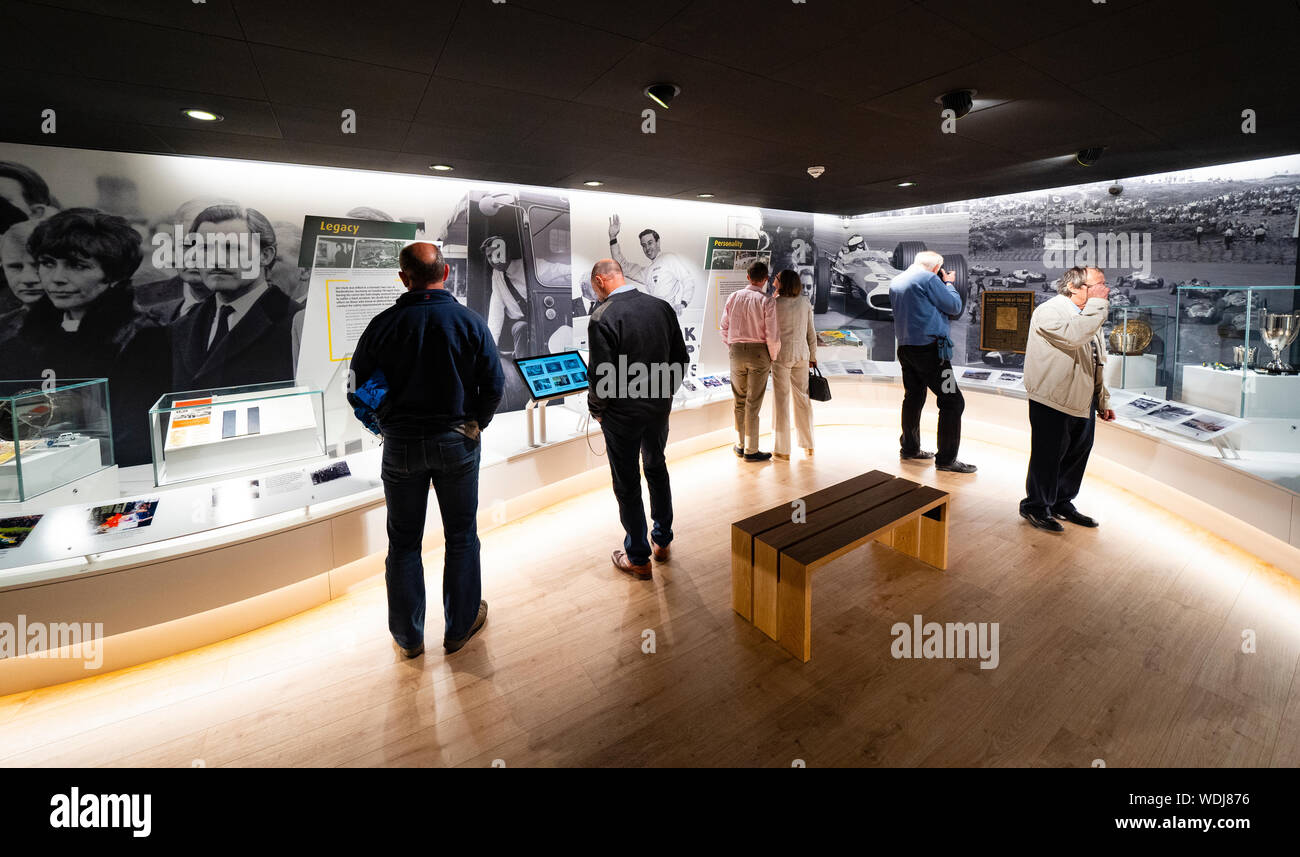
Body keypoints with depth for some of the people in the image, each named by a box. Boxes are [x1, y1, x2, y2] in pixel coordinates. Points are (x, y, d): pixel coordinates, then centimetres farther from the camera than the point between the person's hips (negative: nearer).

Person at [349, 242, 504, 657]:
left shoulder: (383, 324, -5)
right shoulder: (470, 322, -7)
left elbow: (358, 385, 0)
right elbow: (494, 386, -8)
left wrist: (385, 424, 14)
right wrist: (475, 424, 8)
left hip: (401, 445, 1)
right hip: (457, 443, 0)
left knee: (404, 542, 14)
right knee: (461, 537, 14)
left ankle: (408, 637, 27)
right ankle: (460, 626, 27)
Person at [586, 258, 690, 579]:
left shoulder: (603, 317, -19)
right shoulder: (662, 306, -2)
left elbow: (602, 375, -22)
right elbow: (682, 359, 3)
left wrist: (596, 409, -3)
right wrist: (665, 393, 14)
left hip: (622, 413, -6)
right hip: (659, 407, 6)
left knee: (627, 483, 9)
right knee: (657, 467, 24)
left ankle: (637, 558, 23)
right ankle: (662, 541, 38)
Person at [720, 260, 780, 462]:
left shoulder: (734, 297, 2)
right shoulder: (767, 302, -9)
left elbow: (724, 328, 5)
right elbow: (772, 335, -11)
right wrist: (773, 358, 3)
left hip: (736, 351, 4)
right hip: (759, 352, -3)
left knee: (740, 400, 15)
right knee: (753, 402, 2)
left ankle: (741, 445, 24)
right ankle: (751, 450, 9)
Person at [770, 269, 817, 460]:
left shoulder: (775, 303, -11)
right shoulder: (805, 302, 3)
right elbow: (811, 332, 7)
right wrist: (813, 356, 16)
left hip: (782, 353, -4)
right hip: (801, 353, 5)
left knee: (781, 399, 1)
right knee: (802, 398, 12)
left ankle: (782, 449, 6)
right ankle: (808, 445, 22)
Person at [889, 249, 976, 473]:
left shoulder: (895, 281, 13)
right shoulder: (928, 278, -10)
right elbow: (954, 307, -5)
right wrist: (949, 283, 10)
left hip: (905, 348, 9)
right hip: (929, 349, -9)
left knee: (913, 398, 18)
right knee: (952, 401, -3)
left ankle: (909, 448, 26)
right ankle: (946, 459, -2)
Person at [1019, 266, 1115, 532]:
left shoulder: (1088, 314, 18)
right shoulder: (1050, 311, -11)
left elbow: (1095, 365, 23)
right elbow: (1074, 336, -32)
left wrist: (1103, 400, 22)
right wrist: (1098, 302, -21)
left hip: (1082, 402, 9)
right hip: (1053, 403, -9)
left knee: (1078, 453, 14)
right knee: (1048, 456, 0)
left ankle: (1062, 503, 30)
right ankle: (1036, 507, 15)